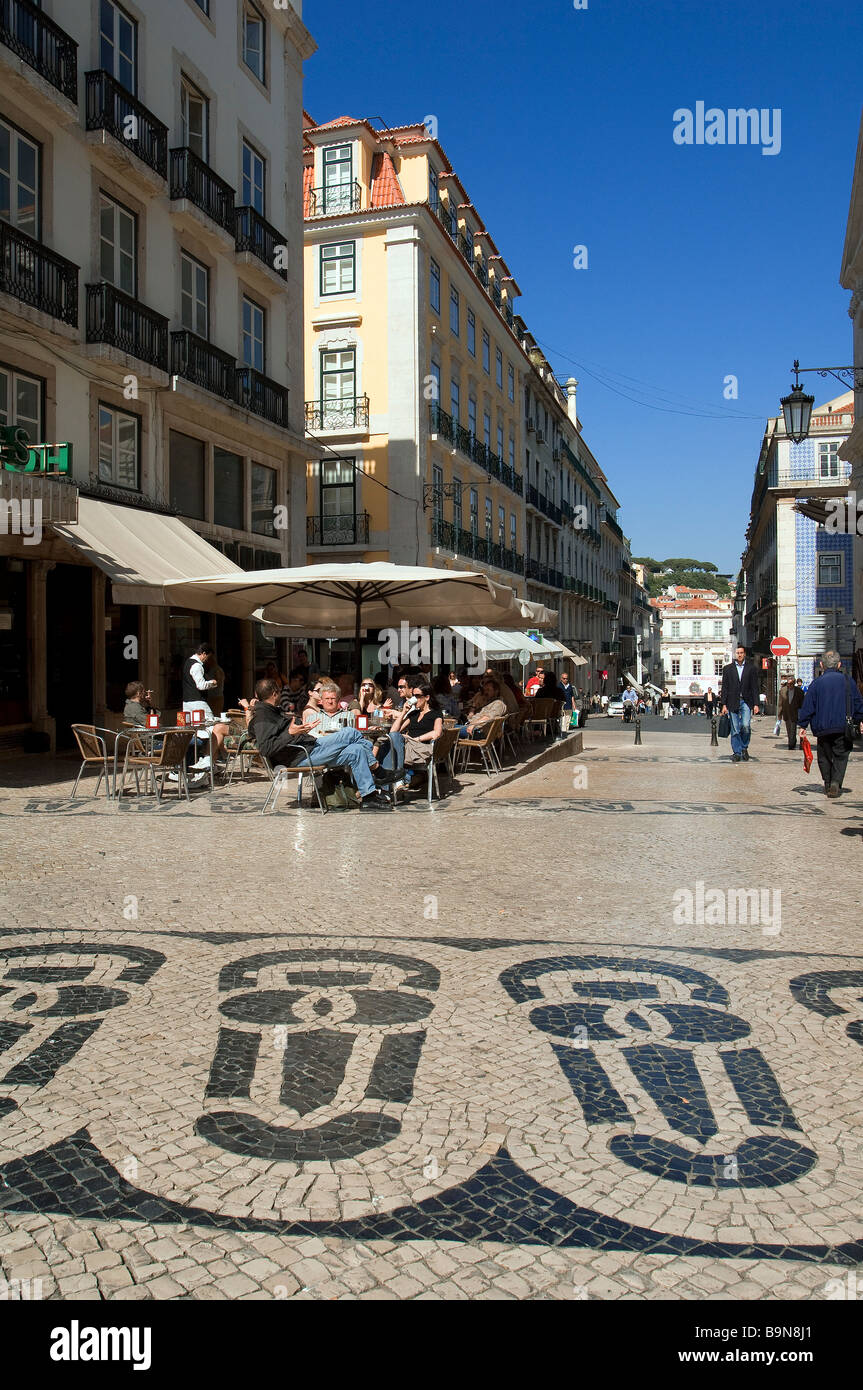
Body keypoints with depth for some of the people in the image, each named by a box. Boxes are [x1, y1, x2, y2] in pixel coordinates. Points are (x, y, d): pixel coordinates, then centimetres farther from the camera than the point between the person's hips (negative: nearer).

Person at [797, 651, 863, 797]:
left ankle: (828, 783, 15)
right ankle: (836, 782, -12)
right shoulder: (848, 681, 1)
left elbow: (807, 707, -2)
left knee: (825, 757, 14)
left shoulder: (817, 683, -2)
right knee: (841, 756, 6)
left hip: (823, 728, 0)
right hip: (843, 728, 0)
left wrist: (802, 725, 4)